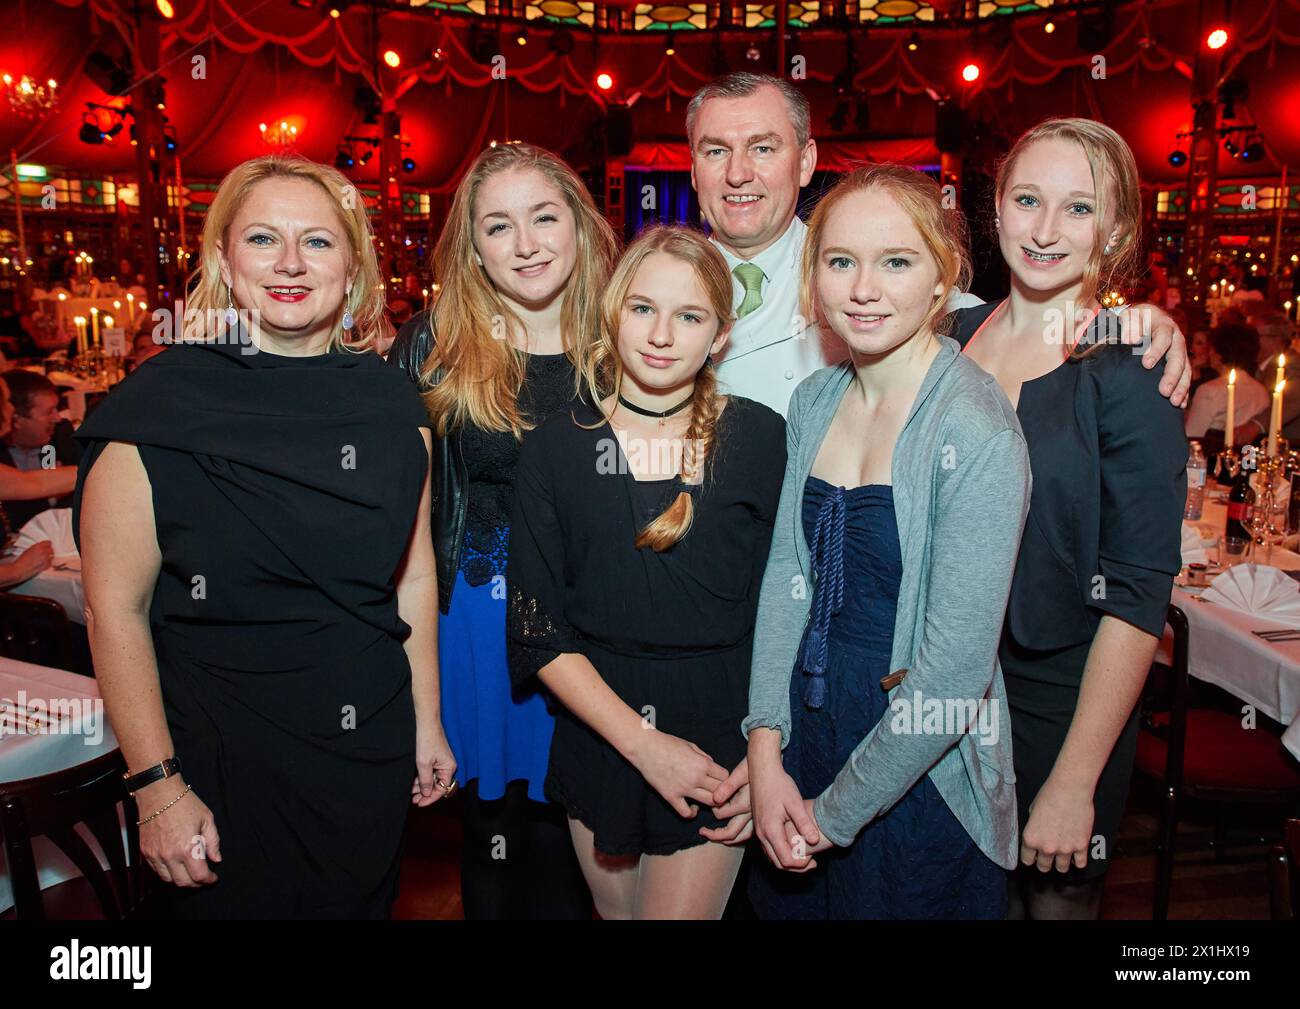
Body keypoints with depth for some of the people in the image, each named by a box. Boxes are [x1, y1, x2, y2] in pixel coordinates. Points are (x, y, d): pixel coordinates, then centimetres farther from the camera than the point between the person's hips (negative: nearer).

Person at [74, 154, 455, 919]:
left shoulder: (392, 404, 0)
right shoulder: (159, 406, -12)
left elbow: (414, 577, 6)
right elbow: (116, 608, -10)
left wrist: (426, 723, 8)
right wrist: (157, 787, -11)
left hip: (372, 752, 4)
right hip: (225, 761, -3)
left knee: (365, 901, 20)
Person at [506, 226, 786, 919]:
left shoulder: (760, 439, -6)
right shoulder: (555, 448, -3)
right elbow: (538, 630, -5)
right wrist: (643, 743, -13)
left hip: (721, 732, -2)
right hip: (597, 727, 2)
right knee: (617, 909, 21)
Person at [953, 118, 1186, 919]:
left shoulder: (1130, 372, -13)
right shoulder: (954, 335, 0)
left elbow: (1138, 595, -15)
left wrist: (1075, 779, -16)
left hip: (1059, 700, -4)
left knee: (1053, 893, 16)